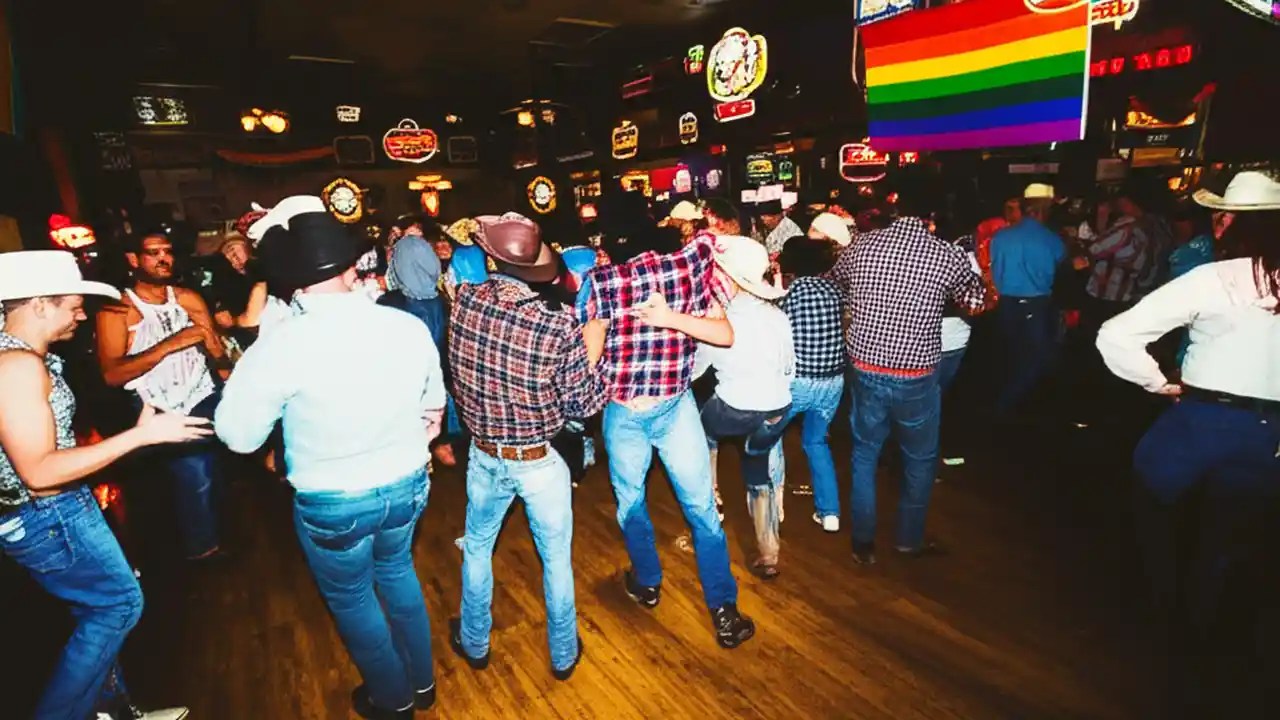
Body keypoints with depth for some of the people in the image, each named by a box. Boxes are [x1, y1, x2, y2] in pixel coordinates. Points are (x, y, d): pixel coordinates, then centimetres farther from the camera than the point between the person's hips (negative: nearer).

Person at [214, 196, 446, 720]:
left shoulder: (280, 345, -24)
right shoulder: (410, 326, -11)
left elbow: (238, 436, -13)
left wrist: (251, 368, 1)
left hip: (332, 502, -4)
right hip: (407, 485, 4)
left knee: (350, 597, 22)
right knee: (396, 571, 29)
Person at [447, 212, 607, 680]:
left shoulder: (465, 300, -13)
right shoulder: (559, 321, -23)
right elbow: (583, 405, -15)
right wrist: (592, 350, -3)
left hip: (484, 455, 3)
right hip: (540, 461, -3)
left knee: (477, 547, 26)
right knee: (556, 558, 18)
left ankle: (474, 643, 47)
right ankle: (563, 654, 38)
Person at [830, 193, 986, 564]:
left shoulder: (863, 245, -4)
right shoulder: (948, 256, -9)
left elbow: (835, 283, 17)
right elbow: (976, 302, 10)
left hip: (866, 371, 2)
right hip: (917, 378, -2)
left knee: (865, 455, 20)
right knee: (920, 461, 21)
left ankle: (863, 542, 29)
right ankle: (909, 540, 36)